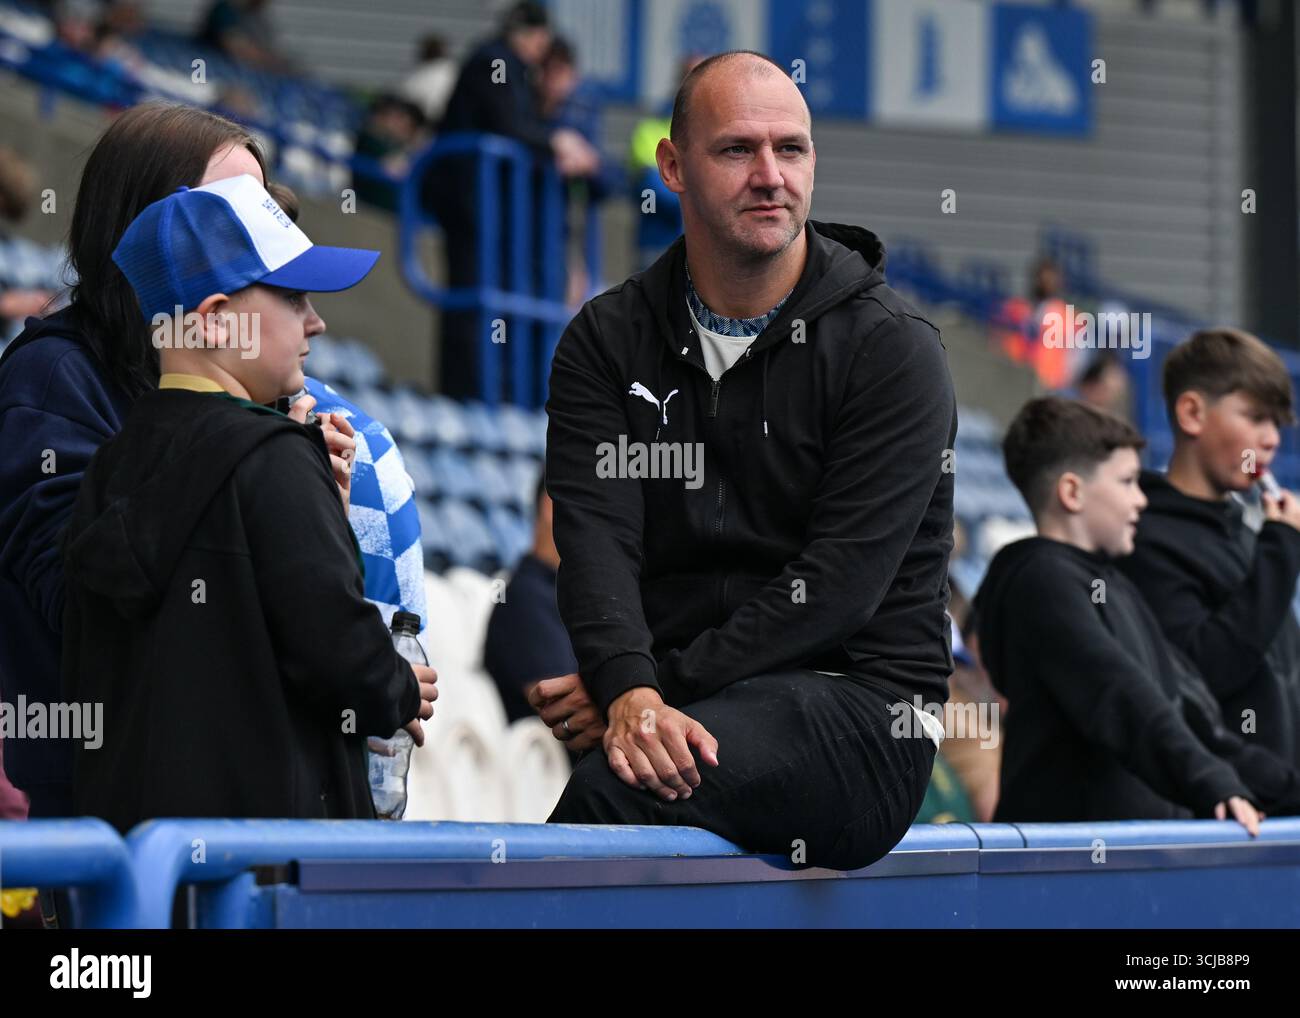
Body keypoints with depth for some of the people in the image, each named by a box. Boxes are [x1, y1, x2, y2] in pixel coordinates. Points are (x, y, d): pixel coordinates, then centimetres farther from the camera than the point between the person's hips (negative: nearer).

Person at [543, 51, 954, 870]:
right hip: (682, 706, 3)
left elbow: (835, 586, -9)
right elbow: (597, 539, -3)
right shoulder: (608, 342, 12)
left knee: (620, 786, -33)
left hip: (857, 703, -3)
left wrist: (665, 687, -16)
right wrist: (629, 693, -23)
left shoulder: (891, 349, 0)